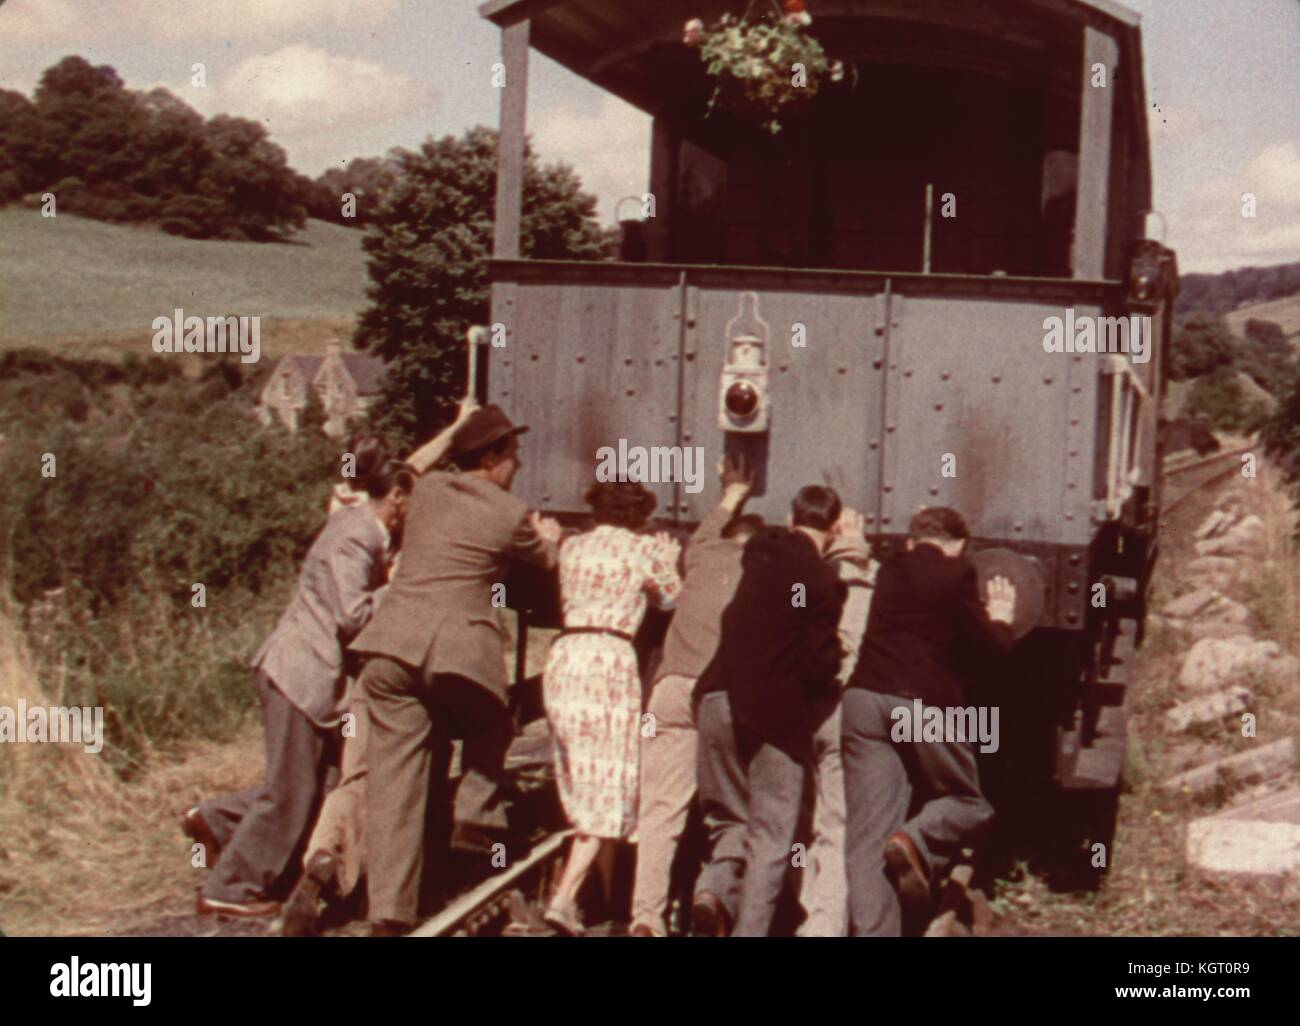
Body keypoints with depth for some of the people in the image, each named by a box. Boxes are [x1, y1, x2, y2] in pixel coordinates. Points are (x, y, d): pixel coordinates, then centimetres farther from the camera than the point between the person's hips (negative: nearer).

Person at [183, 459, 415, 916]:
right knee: (291, 790, -1)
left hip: (310, 676, 10)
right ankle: (229, 889, 11)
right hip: (300, 676, -10)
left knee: (321, 780, 13)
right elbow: (353, 615, -22)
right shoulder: (354, 537, -17)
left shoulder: (353, 524, 12)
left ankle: (215, 819, 21)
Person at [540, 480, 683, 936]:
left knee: (583, 785, 15)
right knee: (607, 784, -3)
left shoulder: (572, 547, 14)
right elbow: (671, 599, 16)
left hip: (563, 658, 5)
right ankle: (564, 898, -14)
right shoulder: (642, 550, 2)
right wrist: (668, 563, 35)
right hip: (610, 662, -5)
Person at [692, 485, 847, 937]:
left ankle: (714, 886, -8)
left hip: (721, 698, 5)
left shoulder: (760, 551, 8)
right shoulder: (823, 580, -11)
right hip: (777, 712, -5)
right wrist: (817, 687, 7)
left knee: (730, 818, 18)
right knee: (771, 832, 4)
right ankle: (750, 927, -4)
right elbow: (821, 661, -14)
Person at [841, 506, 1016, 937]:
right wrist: (1000, 621, 22)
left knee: (867, 832, 1)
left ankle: (871, 929, -10)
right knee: (968, 803, 17)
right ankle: (919, 839, -13)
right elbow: (987, 644, 0)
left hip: (866, 698, 4)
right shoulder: (957, 573, 1)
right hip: (927, 705, -4)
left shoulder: (888, 571, 18)